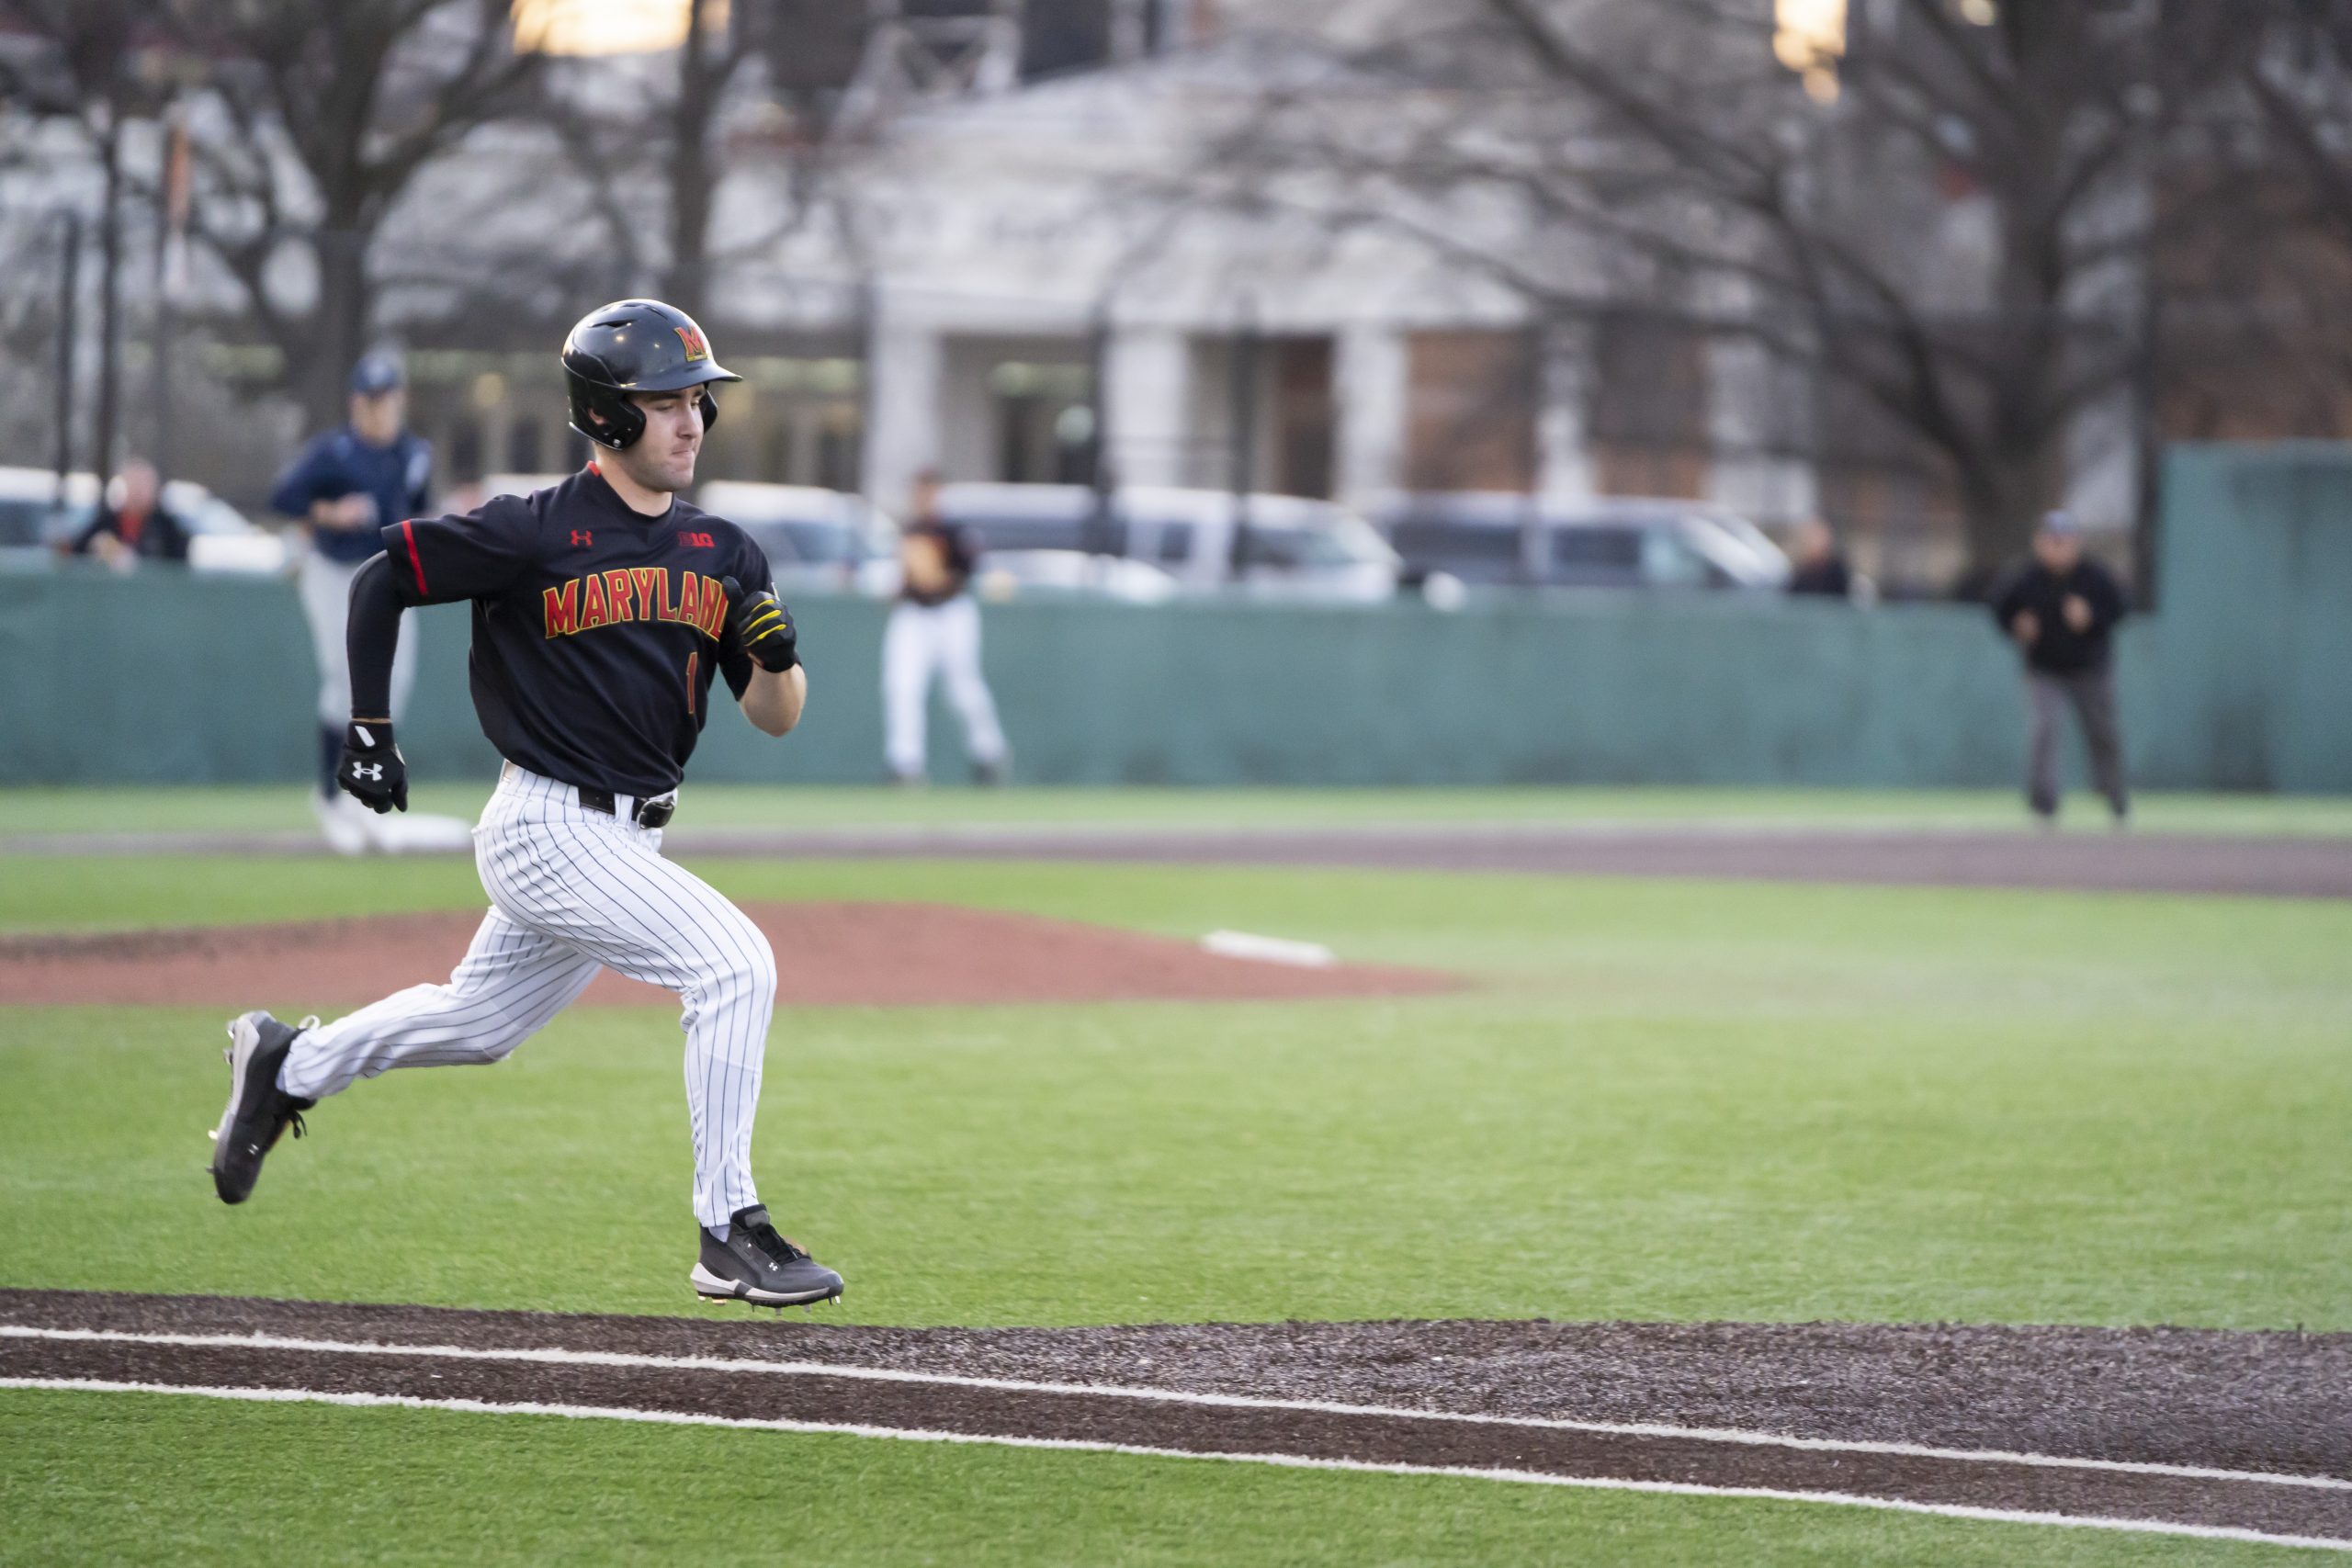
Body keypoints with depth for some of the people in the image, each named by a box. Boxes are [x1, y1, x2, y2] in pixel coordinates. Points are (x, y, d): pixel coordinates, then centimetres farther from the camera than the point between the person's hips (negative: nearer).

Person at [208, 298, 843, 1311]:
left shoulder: (721, 553, 5)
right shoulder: (532, 535, -13)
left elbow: (776, 718, 5)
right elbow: (380, 580, -3)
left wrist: (776, 654, -17)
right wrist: (369, 727, -4)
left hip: (629, 839, 8)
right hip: (547, 833, -8)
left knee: (479, 1024, 22)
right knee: (734, 963, -21)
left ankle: (289, 1066, 45)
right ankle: (730, 1236, -16)